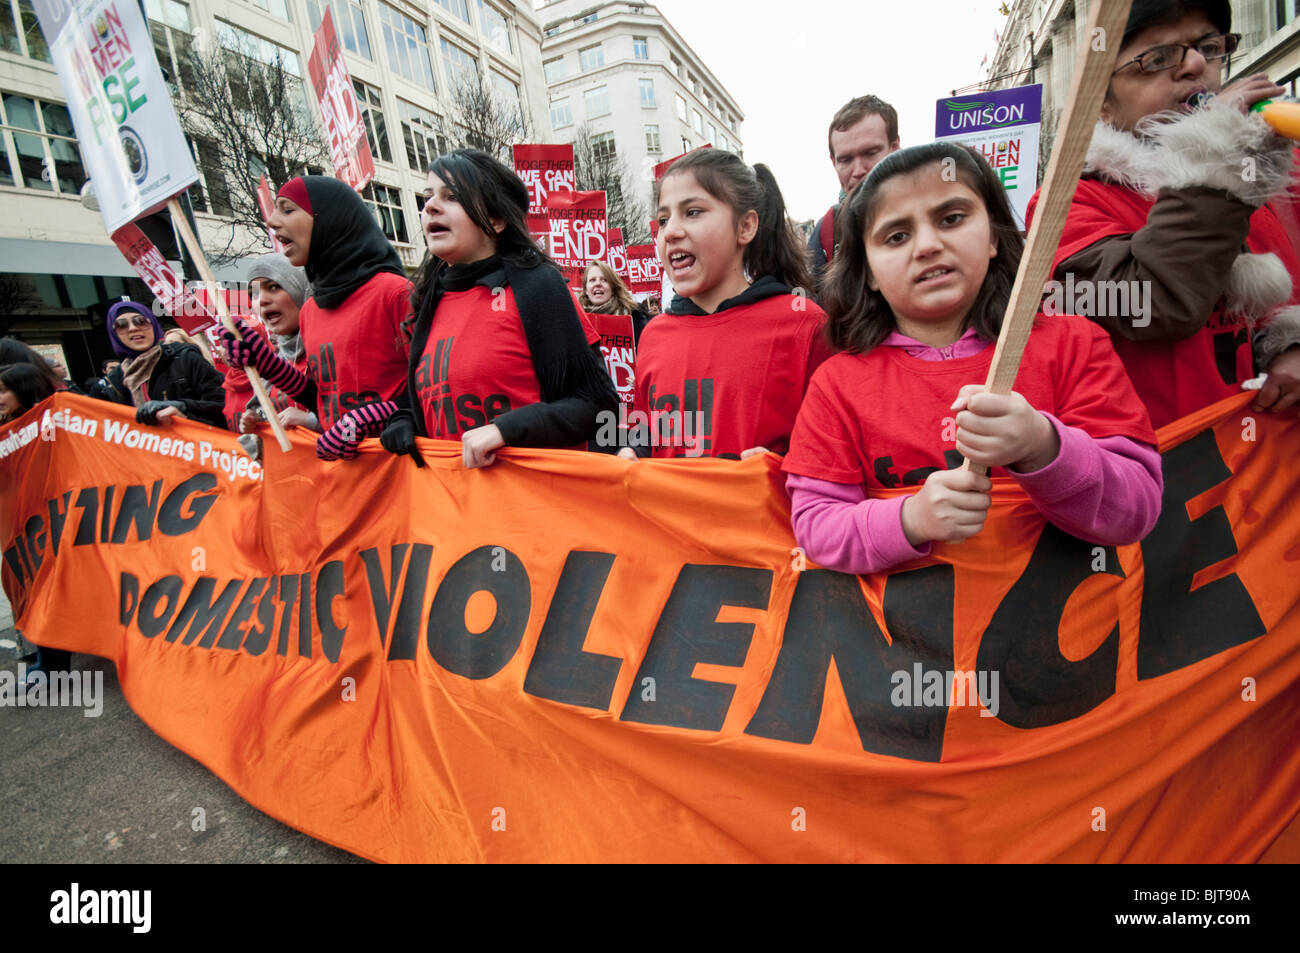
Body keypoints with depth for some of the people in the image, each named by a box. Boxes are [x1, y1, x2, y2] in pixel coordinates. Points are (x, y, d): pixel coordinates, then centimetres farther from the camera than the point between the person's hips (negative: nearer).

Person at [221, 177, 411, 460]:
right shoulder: (309, 311, 12)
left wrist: (358, 424, -18)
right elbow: (325, 397, 16)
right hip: (339, 458, 6)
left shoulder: (393, 292, -10)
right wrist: (262, 361, 6)